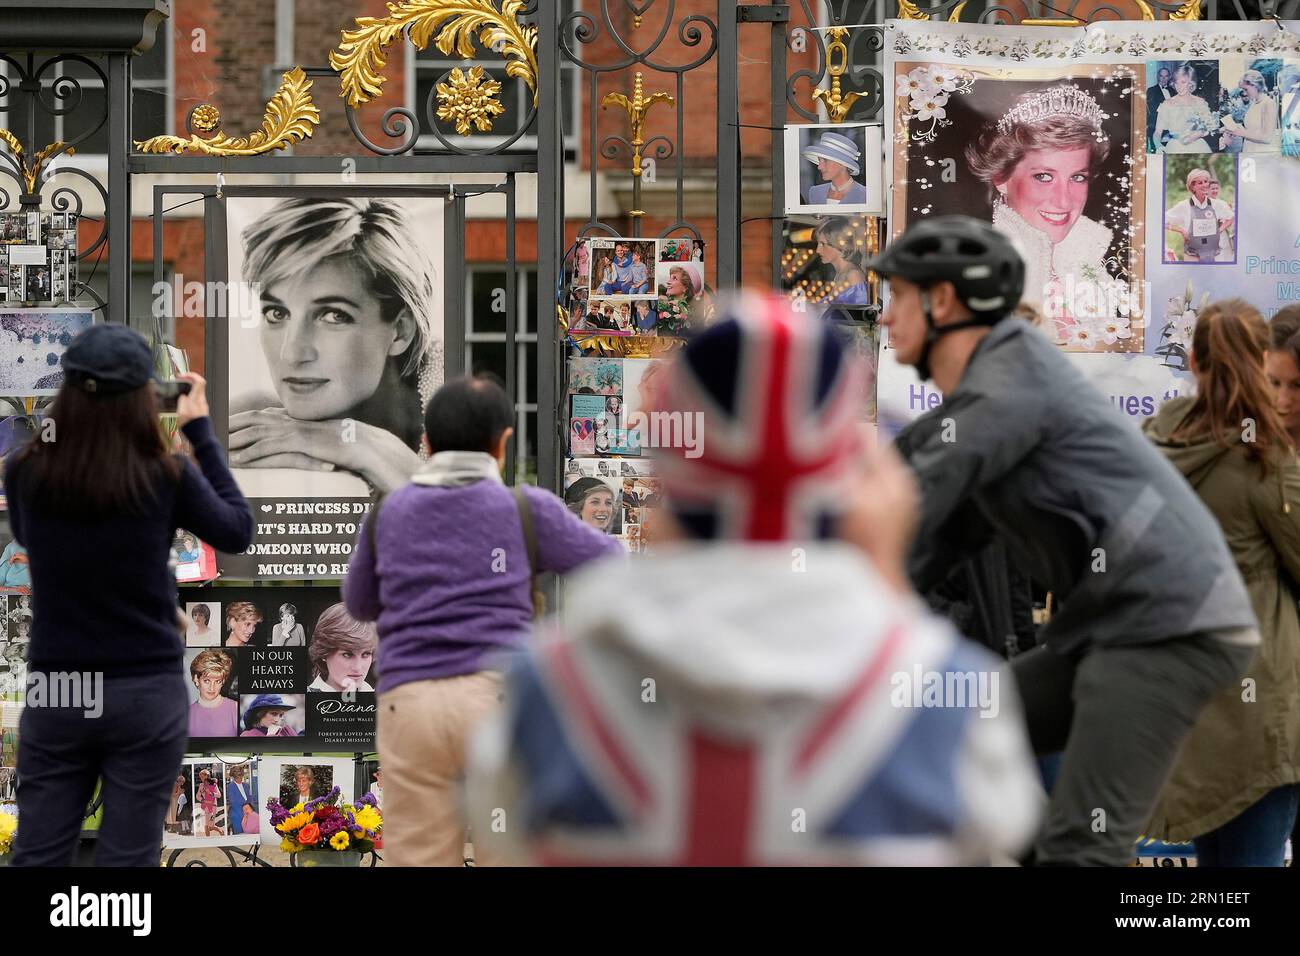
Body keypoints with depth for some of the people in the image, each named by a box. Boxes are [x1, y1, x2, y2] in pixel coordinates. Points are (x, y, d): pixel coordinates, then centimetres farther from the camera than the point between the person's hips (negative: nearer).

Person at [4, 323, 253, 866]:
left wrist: (82, 407, 16)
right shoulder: (166, 477, -10)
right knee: (126, 859, 2)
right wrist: (200, 431, 9)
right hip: (147, 692, -2)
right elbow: (238, 532, 6)